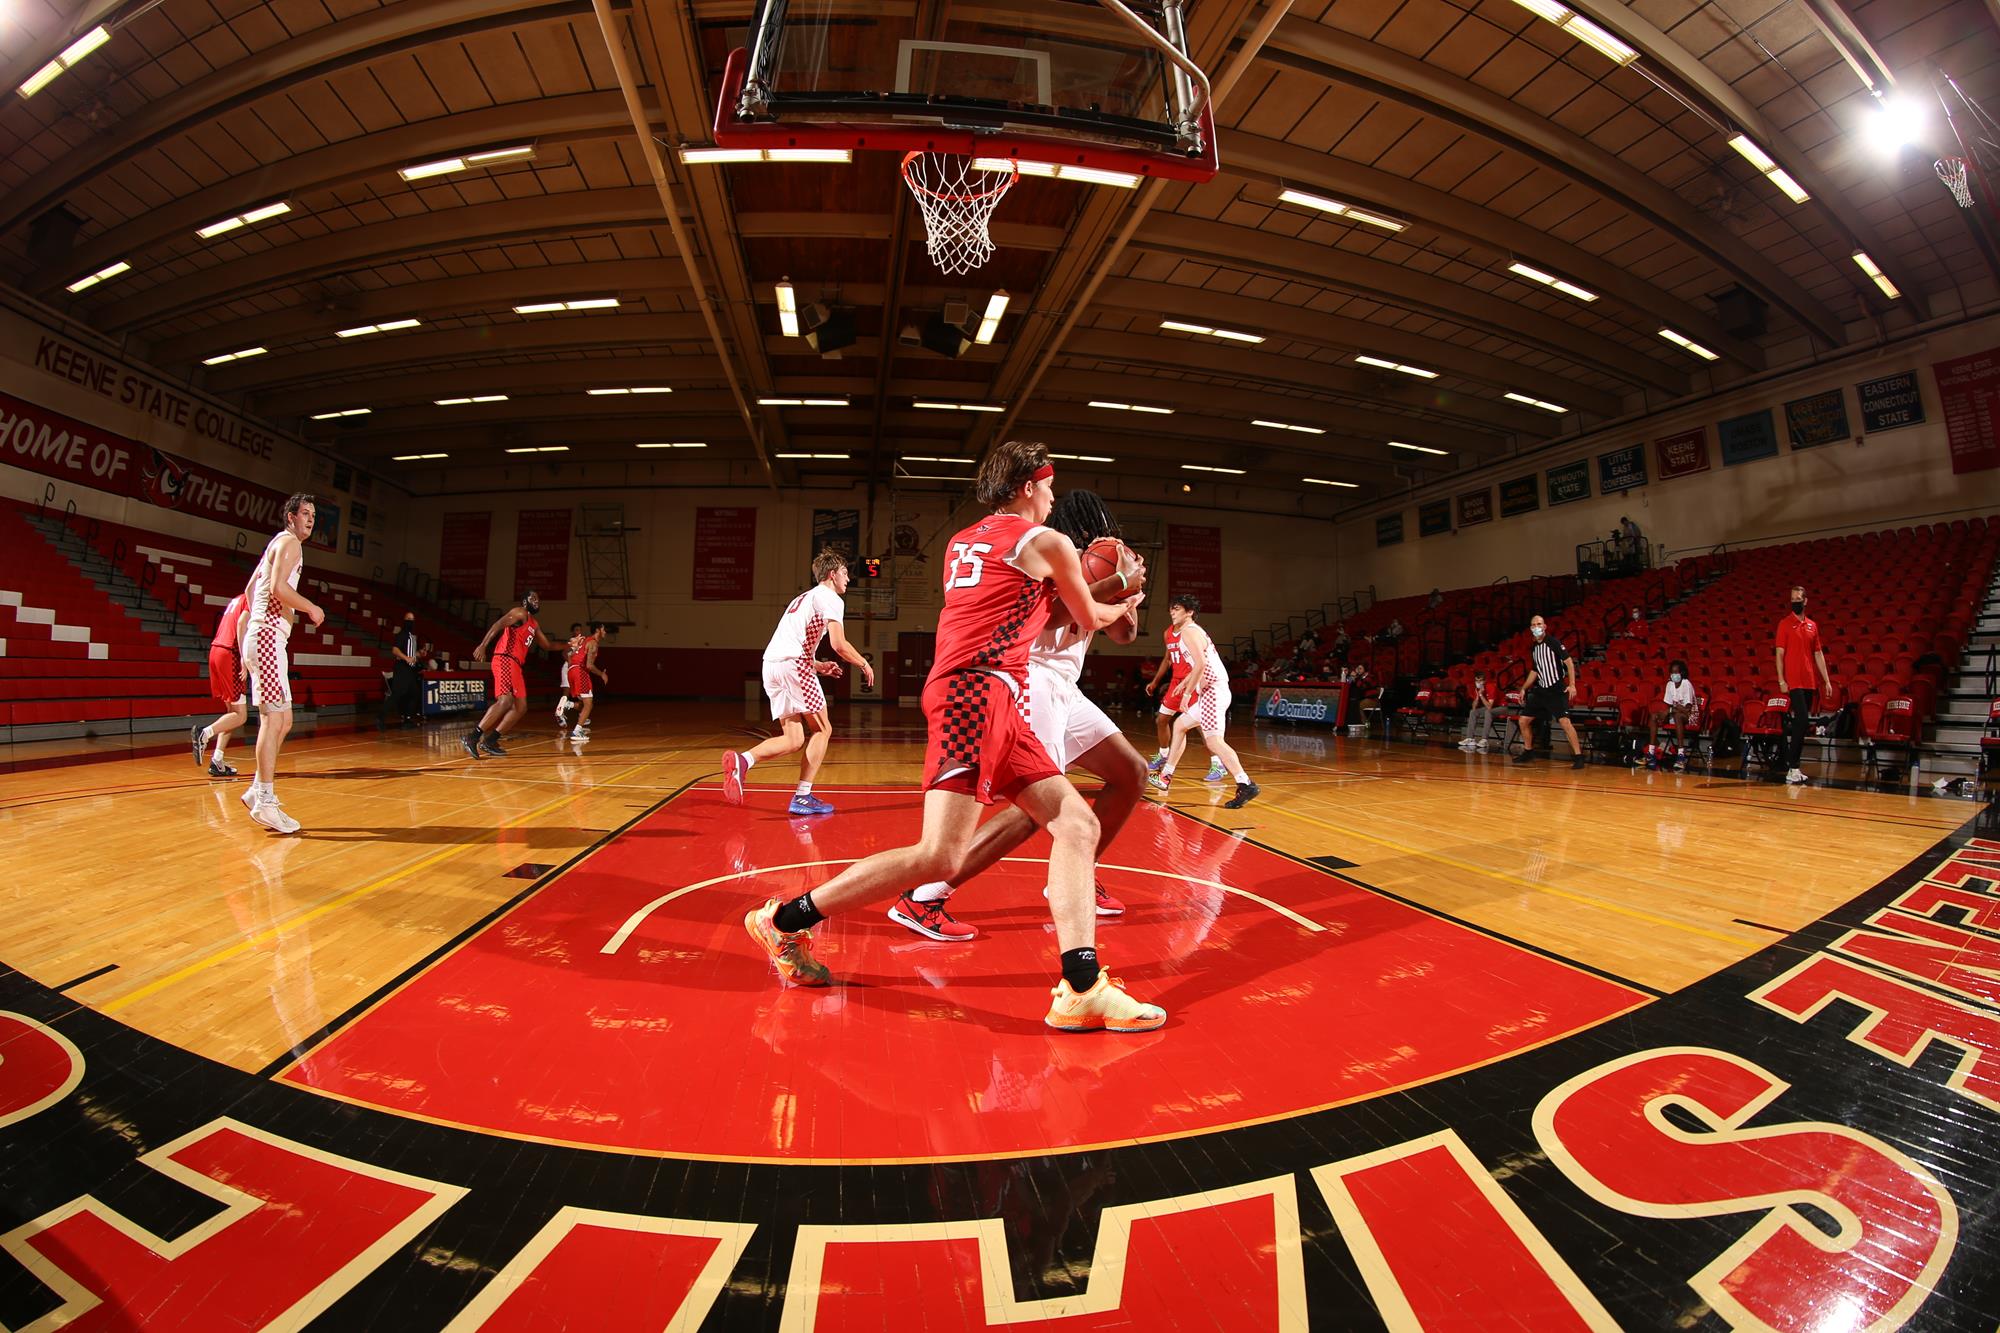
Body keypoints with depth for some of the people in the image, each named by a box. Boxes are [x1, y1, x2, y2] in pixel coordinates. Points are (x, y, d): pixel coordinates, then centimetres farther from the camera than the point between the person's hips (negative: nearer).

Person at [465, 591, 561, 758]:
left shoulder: (534, 624, 25)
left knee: (521, 707, 6)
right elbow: (498, 625, -17)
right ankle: (472, 737, -23)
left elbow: (546, 646, 36)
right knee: (505, 701, -23)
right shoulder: (520, 613, -1)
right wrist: (483, 645, -31)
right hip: (505, 660, -10)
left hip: (516, 665, 10)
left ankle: (489, 741, 8)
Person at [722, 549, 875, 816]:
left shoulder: (802, 598, 31)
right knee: (822, 729, 3)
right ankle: (802, 798, -1)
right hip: (793, 664, -8)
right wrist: (864, 664, 6)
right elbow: (839, 644, -9)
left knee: (793, 739, 9)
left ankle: (742, 760, -13)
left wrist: (816, 666, 31)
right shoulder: (830, 598, 3)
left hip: (771, 665, 8)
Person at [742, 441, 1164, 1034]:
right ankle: (785, 920, 1)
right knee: (941, 856, -14)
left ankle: (1081, 988, -3)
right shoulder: (1048, 542, 4)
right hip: (977, 691, -9)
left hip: (995, 704, 9)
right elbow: (1092, 619, 17)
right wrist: (1124, 602, 41)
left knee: (1077, 825, 3)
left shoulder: (962, 541, 24)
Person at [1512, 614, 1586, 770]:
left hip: (1557, 690, -7)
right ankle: (1528, 752, 22)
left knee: (1564, 721, -20)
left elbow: (1569, 661, -11)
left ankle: (1579, 756, -13)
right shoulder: (1534, 648, 13)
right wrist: (1524, 689, 19)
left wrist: (1572, 684, -20)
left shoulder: (1553, 643, -7)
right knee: (1523, 720, 7)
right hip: (1541, 691, 7)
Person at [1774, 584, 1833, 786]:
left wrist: (1827, 680, 11)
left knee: (1801, 724, 8)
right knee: (1802, 721, -14)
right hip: (1794, 682, -6)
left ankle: (1792, 765, 14)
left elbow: (1818, 654, 16)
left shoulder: (1812, 625, 13)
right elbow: (1780, 653, -5)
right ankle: (1792, 768, -12)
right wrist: (1781, 680, -12)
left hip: (1810, 682, 6)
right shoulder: (1785, 624, -1)